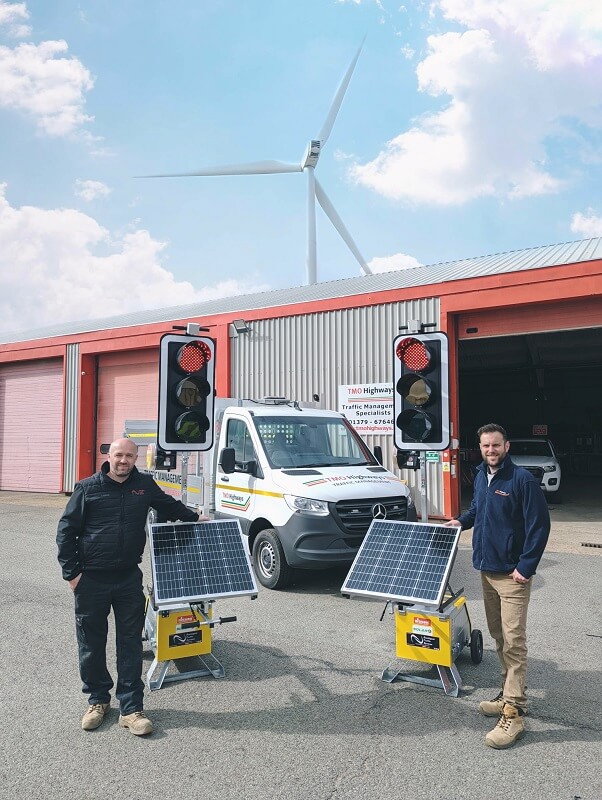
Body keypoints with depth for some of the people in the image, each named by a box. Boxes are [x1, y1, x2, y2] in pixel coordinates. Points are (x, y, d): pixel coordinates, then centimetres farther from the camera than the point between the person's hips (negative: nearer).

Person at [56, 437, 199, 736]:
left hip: (129, 579, 2)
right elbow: (66, 530, -1)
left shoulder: (145, 485, 4)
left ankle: (131, 708, 15)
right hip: (91, 579, -2)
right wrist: (71, 572, -5)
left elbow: (169, 505, 25)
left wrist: (194, 517, 22)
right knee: (91, 643, 10)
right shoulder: (88, 487, -5)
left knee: (131, 643, 5)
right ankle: (98, 700, 30)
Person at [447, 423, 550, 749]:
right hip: (487, 569, 8)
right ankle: (508, 694, 30)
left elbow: (539, 525, -16)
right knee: (498, 636, 16)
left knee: (513, 641, -6)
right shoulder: (481, 475, 8)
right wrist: (462, 521, 9)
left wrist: (525, 567, -18)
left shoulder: (522, 479, -16)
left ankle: (513, 713, -1)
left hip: (512, 574, -8)